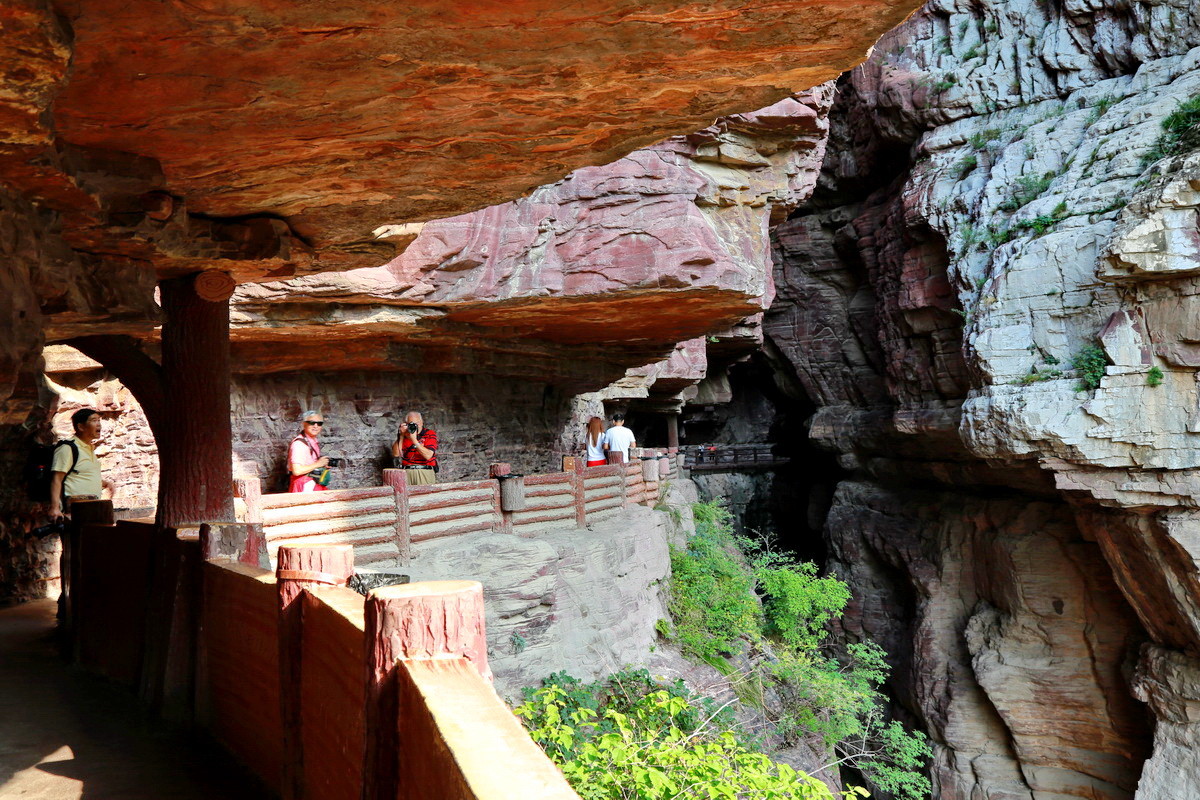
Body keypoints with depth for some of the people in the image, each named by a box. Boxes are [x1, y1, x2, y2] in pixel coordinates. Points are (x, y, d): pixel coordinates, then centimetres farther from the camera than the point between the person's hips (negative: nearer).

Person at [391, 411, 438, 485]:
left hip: (425, 472, -2)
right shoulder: (404, 435, 13)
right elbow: (396, 454, 2)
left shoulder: (430, 434, 4)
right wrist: (401, 436, -5)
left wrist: (414, 440, -14)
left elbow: (428, 456, -10)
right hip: (407, 472, 2)